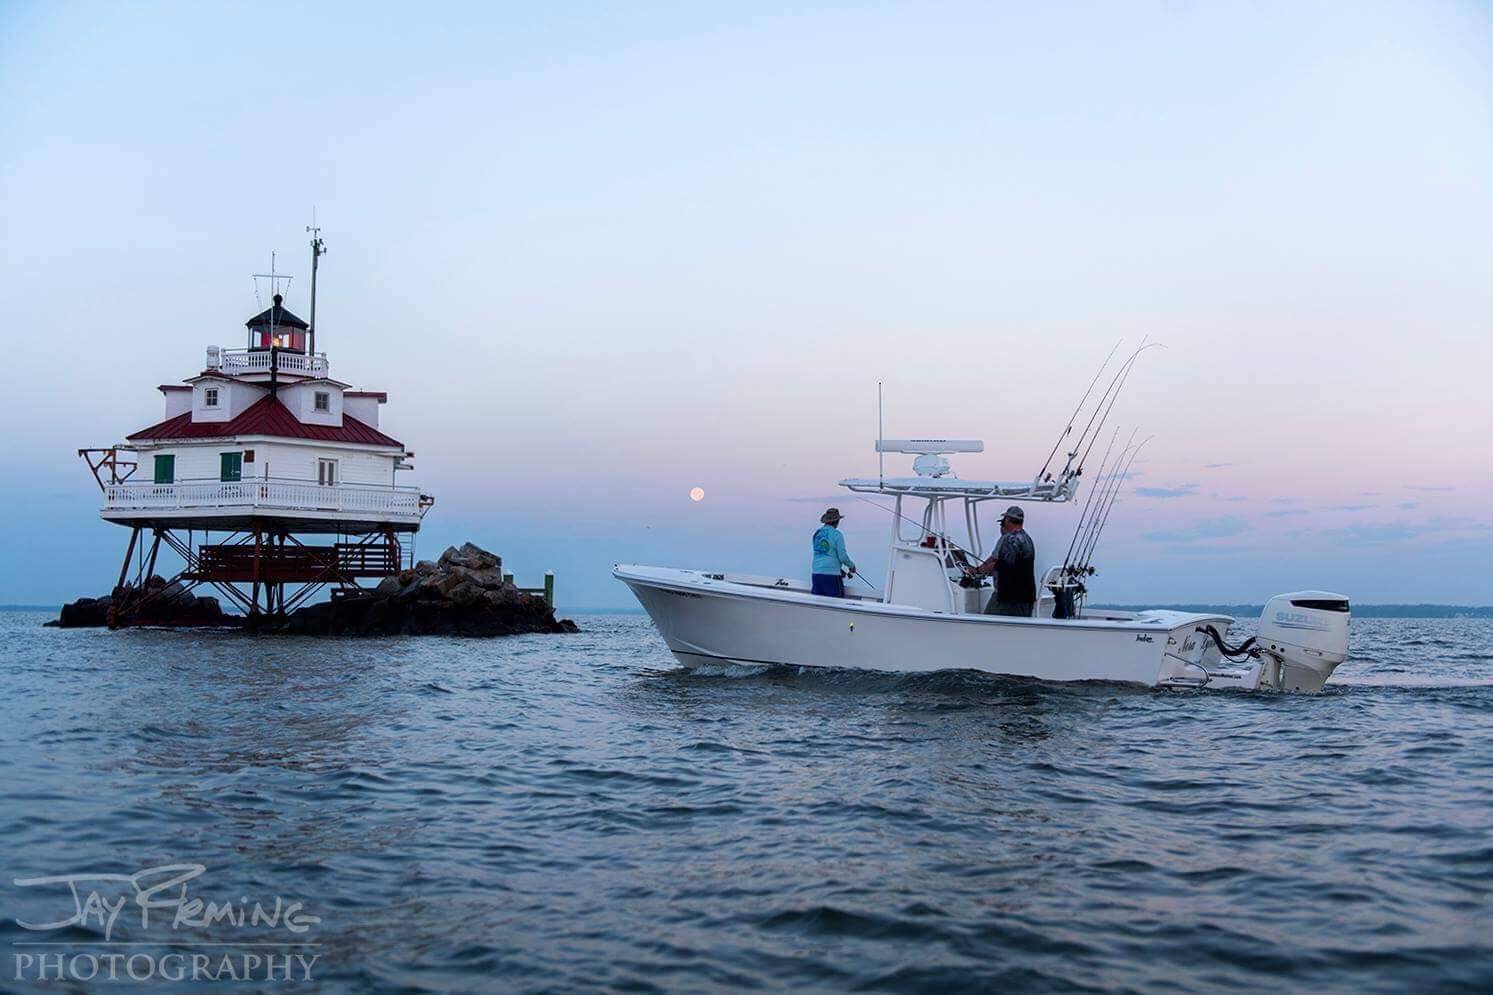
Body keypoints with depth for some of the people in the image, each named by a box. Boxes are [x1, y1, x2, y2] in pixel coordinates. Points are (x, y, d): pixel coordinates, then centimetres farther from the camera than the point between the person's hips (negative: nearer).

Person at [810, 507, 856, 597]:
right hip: (831, 574, -6)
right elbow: (842, 557, -10)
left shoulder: (817, 534, 12)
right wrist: (851, 565, 11)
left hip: (816, 573, 6)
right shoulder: (836, 534, -7)